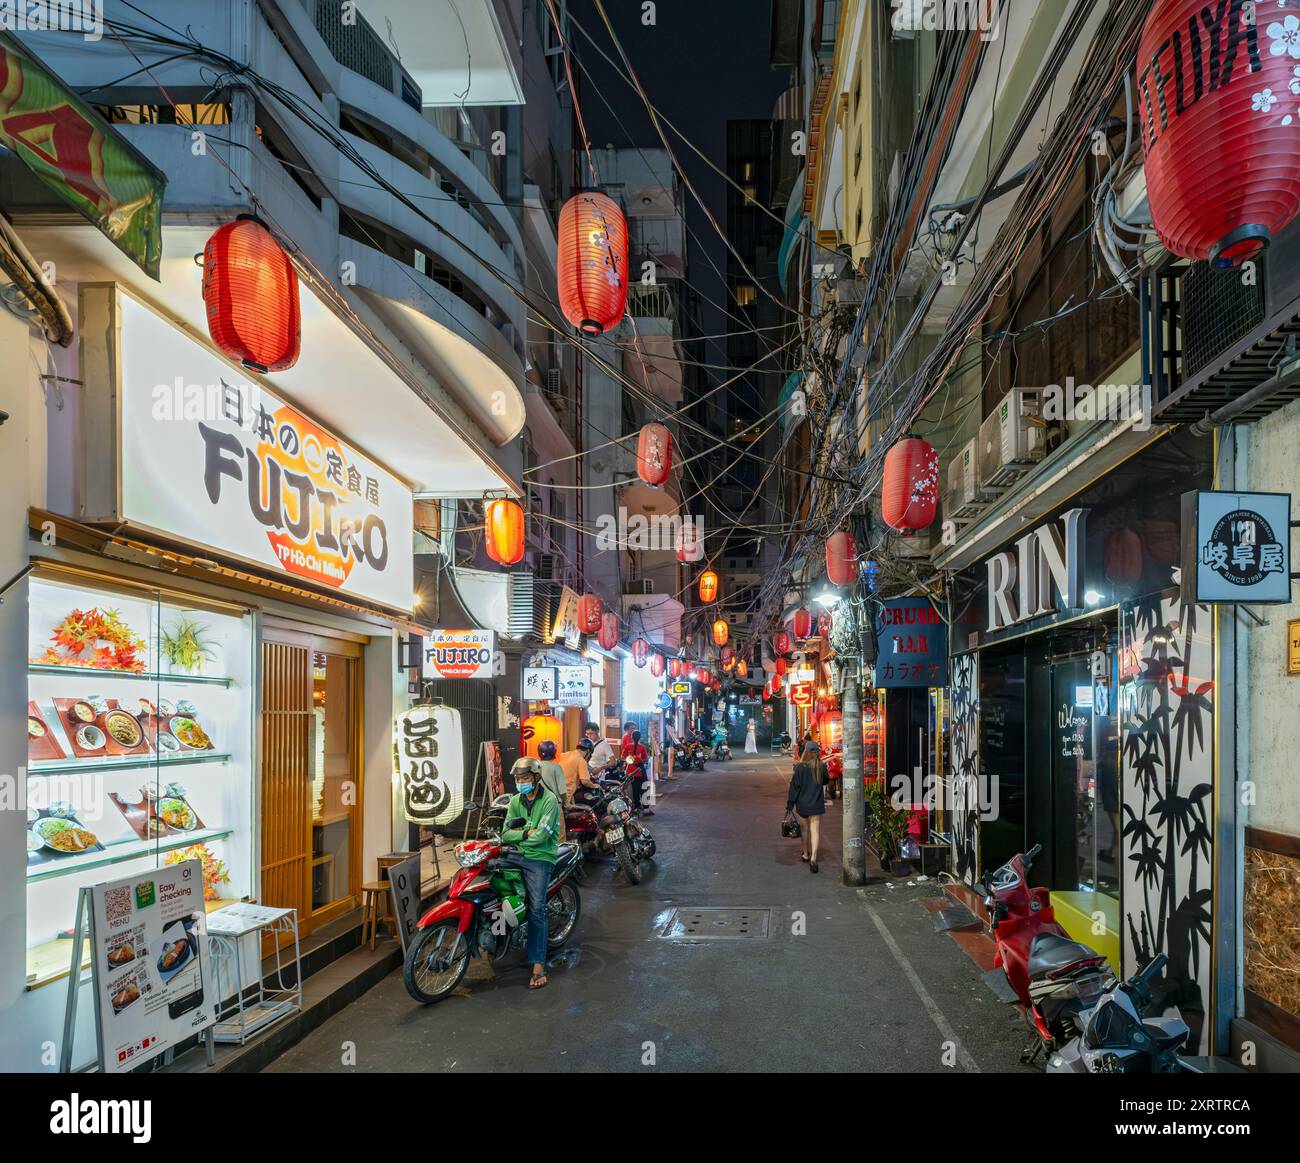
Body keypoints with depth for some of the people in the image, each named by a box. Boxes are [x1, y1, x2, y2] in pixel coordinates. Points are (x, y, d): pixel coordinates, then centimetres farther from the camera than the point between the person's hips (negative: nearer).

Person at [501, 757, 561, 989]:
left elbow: (541, 835, -17)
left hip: (540, 858, -6)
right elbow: (506, 833, 3)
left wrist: (515, 836, -6)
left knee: (537, 909, -14)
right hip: (517, 856, 6)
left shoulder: (549, 800, -8)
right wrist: (526, 833, -14)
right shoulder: (516, 801, 12)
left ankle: (538, 965, -13)